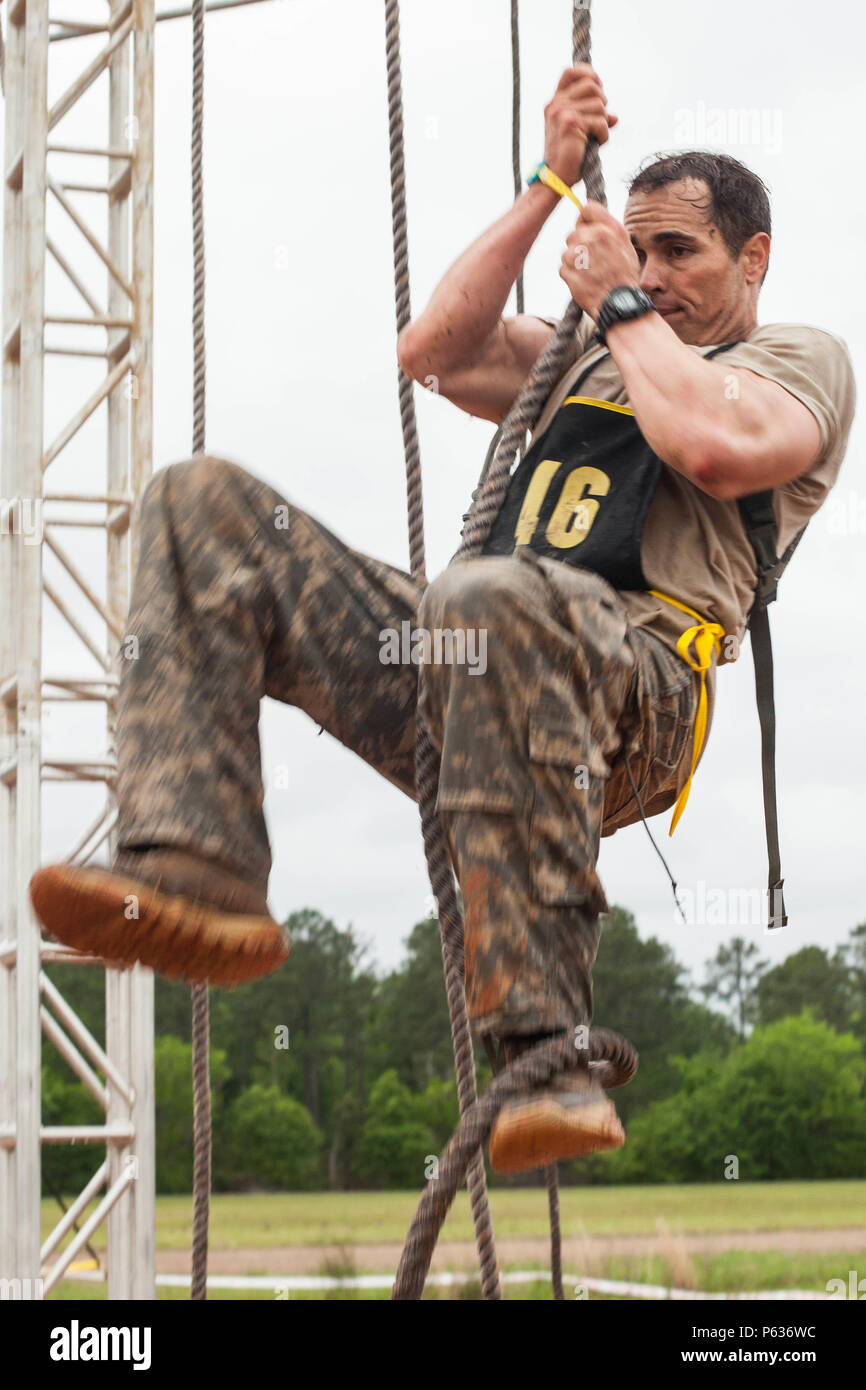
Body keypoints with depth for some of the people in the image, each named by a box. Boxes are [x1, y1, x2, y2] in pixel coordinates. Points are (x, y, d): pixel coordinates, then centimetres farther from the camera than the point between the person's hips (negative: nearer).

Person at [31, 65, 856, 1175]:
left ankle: (548, 1057, -44)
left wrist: (622, 306, 6)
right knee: (201, 505, -7)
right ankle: (200, 878, -27)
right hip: (461, 674, 7)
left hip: (633, 690, -7)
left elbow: (714, 447, -9)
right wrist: (552, 185, 22)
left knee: (488, 600, -44)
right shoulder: (587, 356, 37)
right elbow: (433, 352, 19)